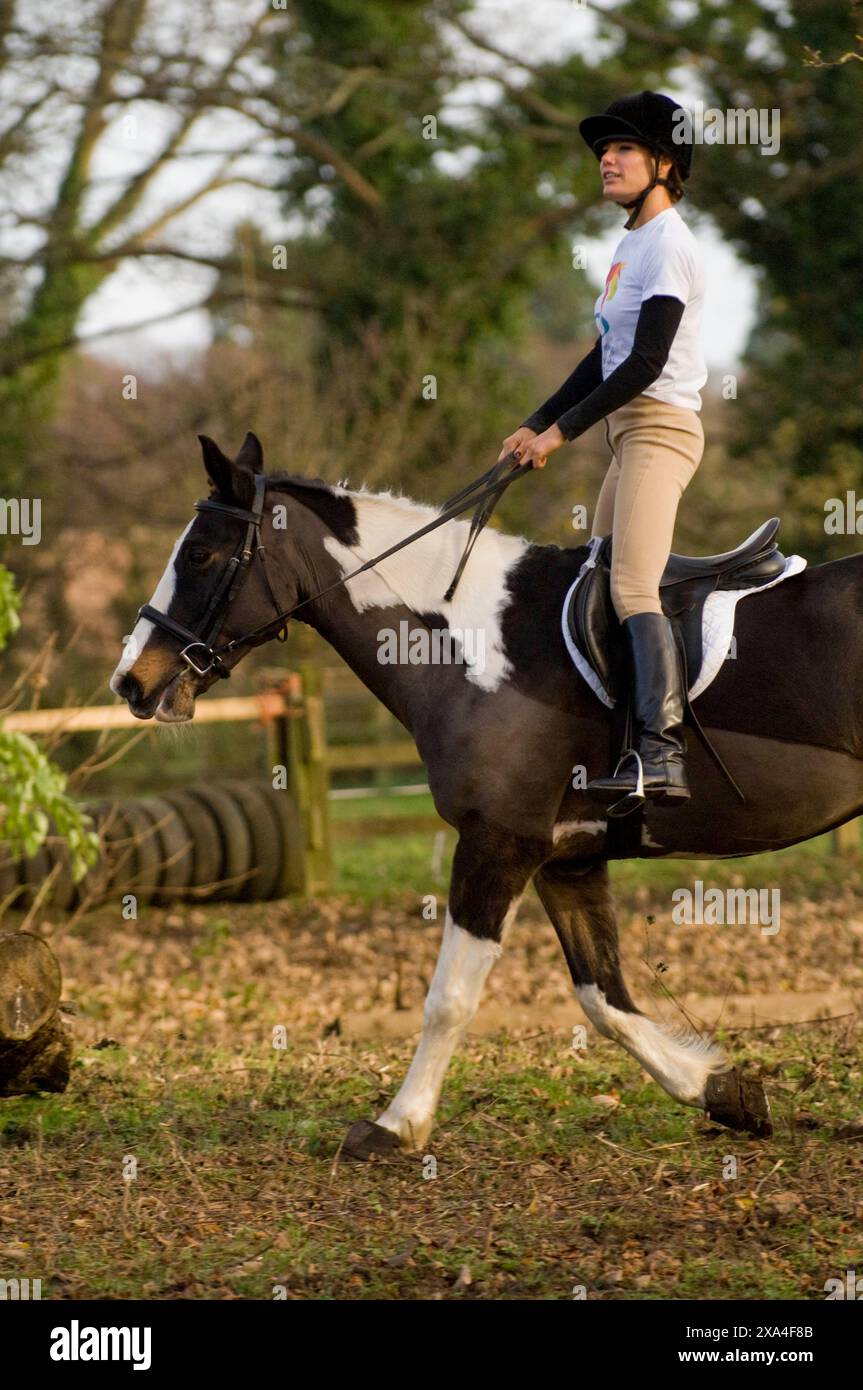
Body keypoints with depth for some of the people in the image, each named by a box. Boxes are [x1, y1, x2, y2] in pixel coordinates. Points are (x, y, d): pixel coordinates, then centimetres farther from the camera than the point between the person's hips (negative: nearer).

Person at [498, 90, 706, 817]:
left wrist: (564, 430, -15)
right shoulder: (632, 243, 17)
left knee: (634, 591, -18)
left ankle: (662, 752, -24)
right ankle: (640, 744, 10)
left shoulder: (668, 244, -12)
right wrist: (537, 424, 17)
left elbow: (647, 362, -19)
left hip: (660, 427, -10)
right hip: (630, 430, 10)